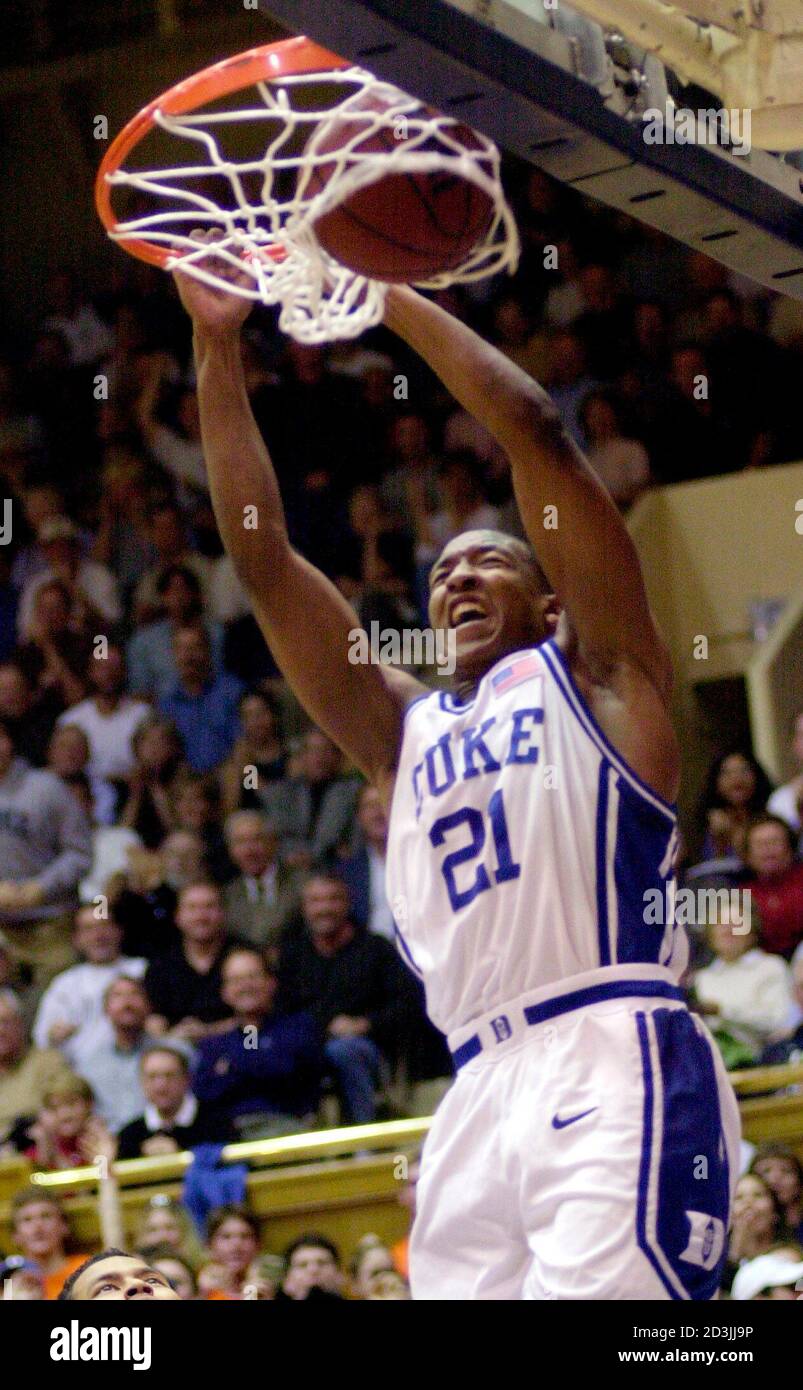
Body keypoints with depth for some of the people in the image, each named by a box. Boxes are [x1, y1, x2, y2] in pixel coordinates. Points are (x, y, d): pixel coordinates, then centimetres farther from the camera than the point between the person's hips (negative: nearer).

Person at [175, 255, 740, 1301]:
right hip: (480, 1095, 6)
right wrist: (218, 348, 20)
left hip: (616, 1060, -5)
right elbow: (262, 557, 24)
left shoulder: (594, 674, 16)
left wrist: (386, 293, 12)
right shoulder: (404, 734, 29)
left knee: (605, 1295, -22)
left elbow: (536, 429, 6)